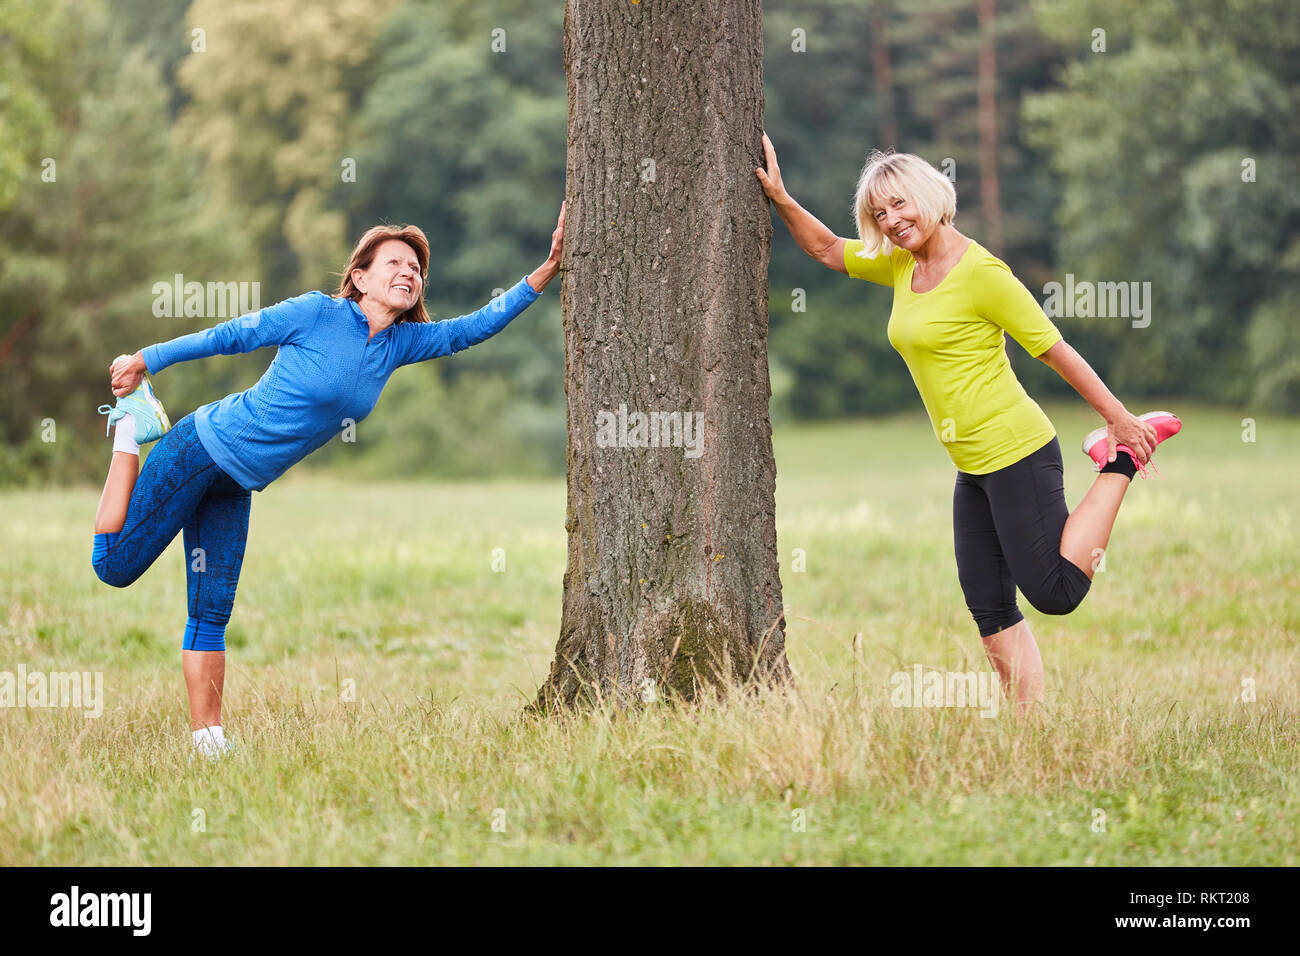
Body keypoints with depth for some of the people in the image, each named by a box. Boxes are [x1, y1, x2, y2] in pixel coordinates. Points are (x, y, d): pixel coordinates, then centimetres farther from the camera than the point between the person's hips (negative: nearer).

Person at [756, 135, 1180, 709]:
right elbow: (827, 251, 22)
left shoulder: (979, 271, -14)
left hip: (1015, 453, -8)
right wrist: (780, 199, 7)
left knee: (1053, 593, -10)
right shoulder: (901, 265, 10)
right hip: (974, 468, 8)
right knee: (988, 607, 5)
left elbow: (1055, 350, -11)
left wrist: (1120, 420, -8)